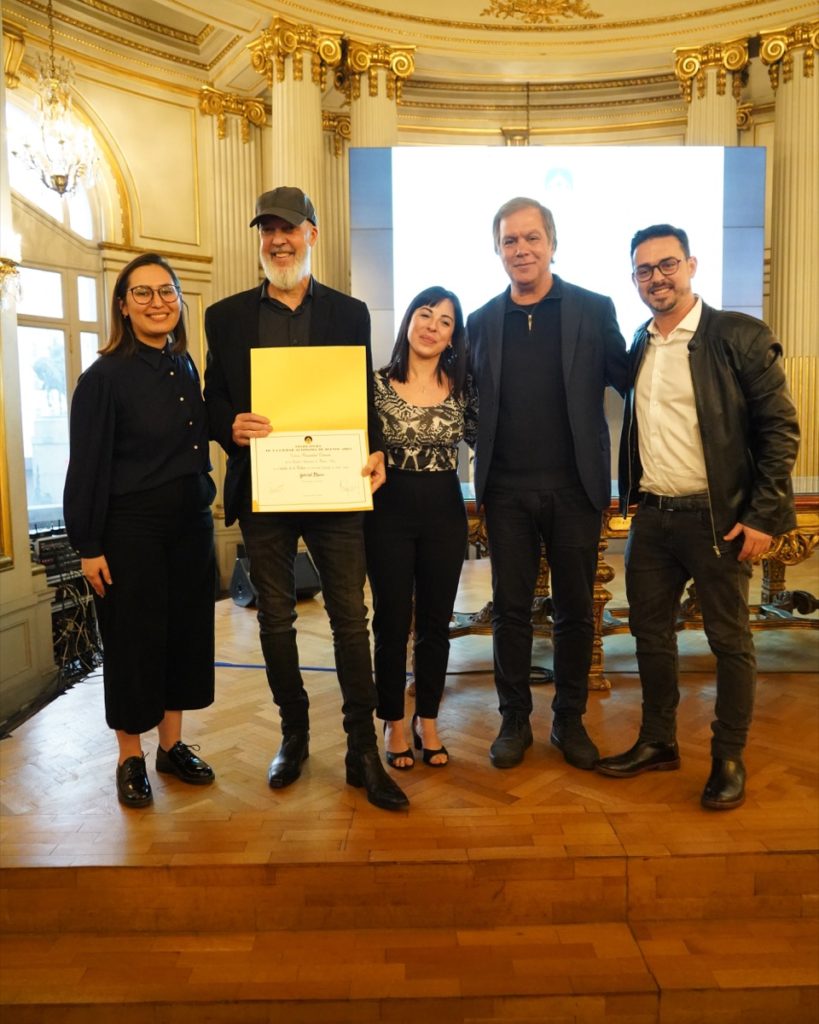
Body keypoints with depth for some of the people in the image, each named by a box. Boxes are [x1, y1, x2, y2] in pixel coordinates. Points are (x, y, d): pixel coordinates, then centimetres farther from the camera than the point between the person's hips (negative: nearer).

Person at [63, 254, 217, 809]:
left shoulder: (186, 368, 7)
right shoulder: (105, 377, -11)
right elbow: (87, 466, -11)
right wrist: (88, 546, -12)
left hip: (192, 524, 6)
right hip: (130, 530, -6)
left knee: (187, 631, 12)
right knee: (133, 639, 5)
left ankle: (173, 745, 29)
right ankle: (131, 758, 24)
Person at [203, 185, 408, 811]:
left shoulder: (350, 313, 8)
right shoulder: (228, 316, 9)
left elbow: (365, 396, 7)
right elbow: (214, 400, 9)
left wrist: (376, 451, -10)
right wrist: (231, 426, -14)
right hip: (262, 490, 2)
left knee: (351, 620, 1)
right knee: (276, 620, 12)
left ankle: (363, 751, 14)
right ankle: (294, 733, 31)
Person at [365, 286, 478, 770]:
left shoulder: (462, 386, 2)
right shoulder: (377, 383, -2)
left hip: (446, 511, 2)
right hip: (390, 511, -2)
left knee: (436, 621, 11)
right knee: (392, 622, 7)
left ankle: (427, 721, 28)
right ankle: (394, 723, 25)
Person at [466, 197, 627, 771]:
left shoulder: (594, 310, 1)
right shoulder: (482, 322, 7)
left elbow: (630, 381, 0)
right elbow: (472, 403, 10)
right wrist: (485, 458, -2)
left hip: (576, 487, -1)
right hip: (507, 491, 2)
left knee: (576, 610, 10)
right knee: (510, 610, 9)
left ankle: (570, 719, 28)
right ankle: (515, 720, 25)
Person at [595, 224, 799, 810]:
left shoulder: (741, 337, -8)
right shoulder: (638, 348, 10)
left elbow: (781, 428, -9)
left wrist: (764, 517, -14)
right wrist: (632, 500, 8)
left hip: (717, 518, -5)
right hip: (651, 517, 6)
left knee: (730, 640, 6)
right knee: (651, 632, 14)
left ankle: (729, 759, 23)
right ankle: (658, 742, 30)